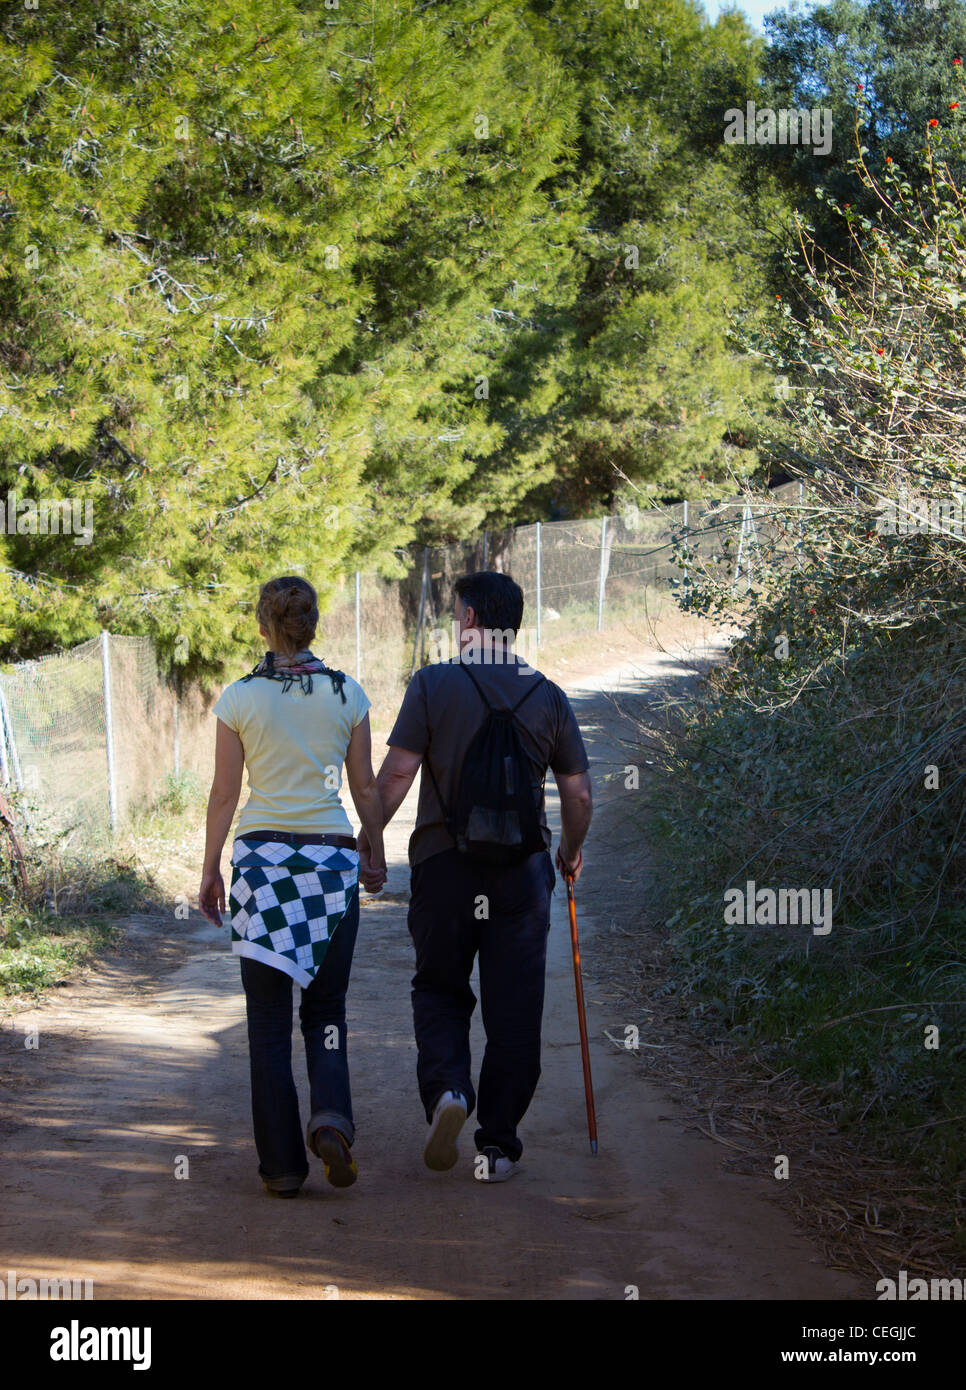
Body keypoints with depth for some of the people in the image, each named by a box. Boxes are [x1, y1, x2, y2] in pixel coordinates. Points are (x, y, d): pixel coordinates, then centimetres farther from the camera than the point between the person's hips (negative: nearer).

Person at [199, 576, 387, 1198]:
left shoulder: (239, 698, -2)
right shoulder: (347, 694, 1)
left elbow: (225, 794, 0)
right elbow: (366, 787, 6)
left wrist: (210, 870, 9)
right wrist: (377, 854, 19)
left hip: (260, 854, -1)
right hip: (331, 857, 1)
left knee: (270, 1020, 6)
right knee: (325, 1008, 14)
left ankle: (283, 1164, 5)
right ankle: (332, 1118, -11)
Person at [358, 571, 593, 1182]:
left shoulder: (434, 684, -4)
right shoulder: (548, 697, 3)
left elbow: (398, 771, -8)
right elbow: (579, 794, 4)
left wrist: (369, 832, 7)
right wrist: (571, 850, 23)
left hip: (443, 862, -1)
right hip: (522, 868, 1)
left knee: (439, 989, 16)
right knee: (514, 1008, 7)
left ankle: (446, 1089, -9)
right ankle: (498, 1144, 9)